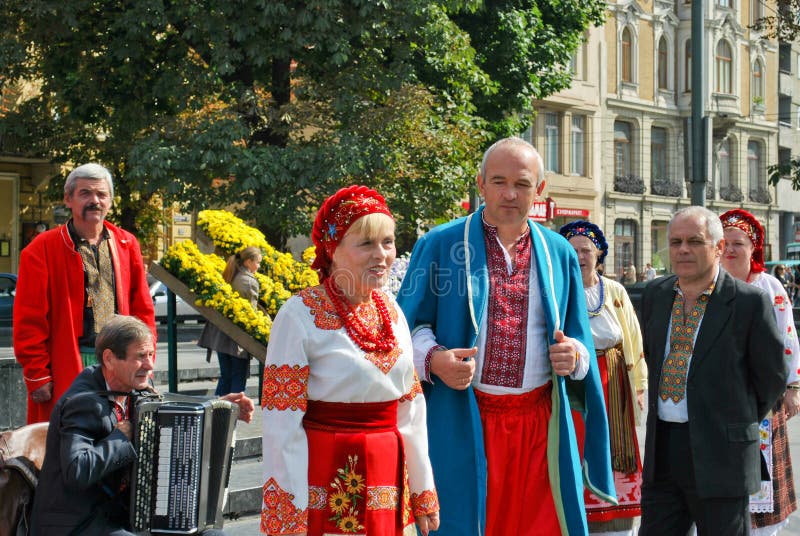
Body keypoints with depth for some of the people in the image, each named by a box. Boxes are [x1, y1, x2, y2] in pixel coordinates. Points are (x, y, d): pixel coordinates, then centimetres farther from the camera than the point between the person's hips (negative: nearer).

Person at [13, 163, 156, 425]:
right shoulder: (42, 250, -1)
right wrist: (37, 375, -7)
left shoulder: (127, 245, 12)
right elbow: (29, 320, -3)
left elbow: (143, 310, 15)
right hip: (66, 369, -4)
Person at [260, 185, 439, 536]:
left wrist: (423, 493, 12)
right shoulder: (300, 315, -13)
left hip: (387, 478, 6)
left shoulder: (391, 312, 6)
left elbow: (411, 408, 12)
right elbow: (282, 424, -13)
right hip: (325, 487, -6)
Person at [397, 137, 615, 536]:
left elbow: (577, 335, 16)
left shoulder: (559, 253, 11)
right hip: (463, 425, -3)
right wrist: (433, 359, -18)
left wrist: (576, 355, -7)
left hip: (540, 425, 3)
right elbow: (411, 326, 3)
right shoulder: (439, 245, 1)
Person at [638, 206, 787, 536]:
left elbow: (772, 378, -1)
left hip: (719, 454, -5)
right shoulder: (655, 294, 8)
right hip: (661, 449, 5)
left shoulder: (749, 302, -9)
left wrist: (738, 422, 10)